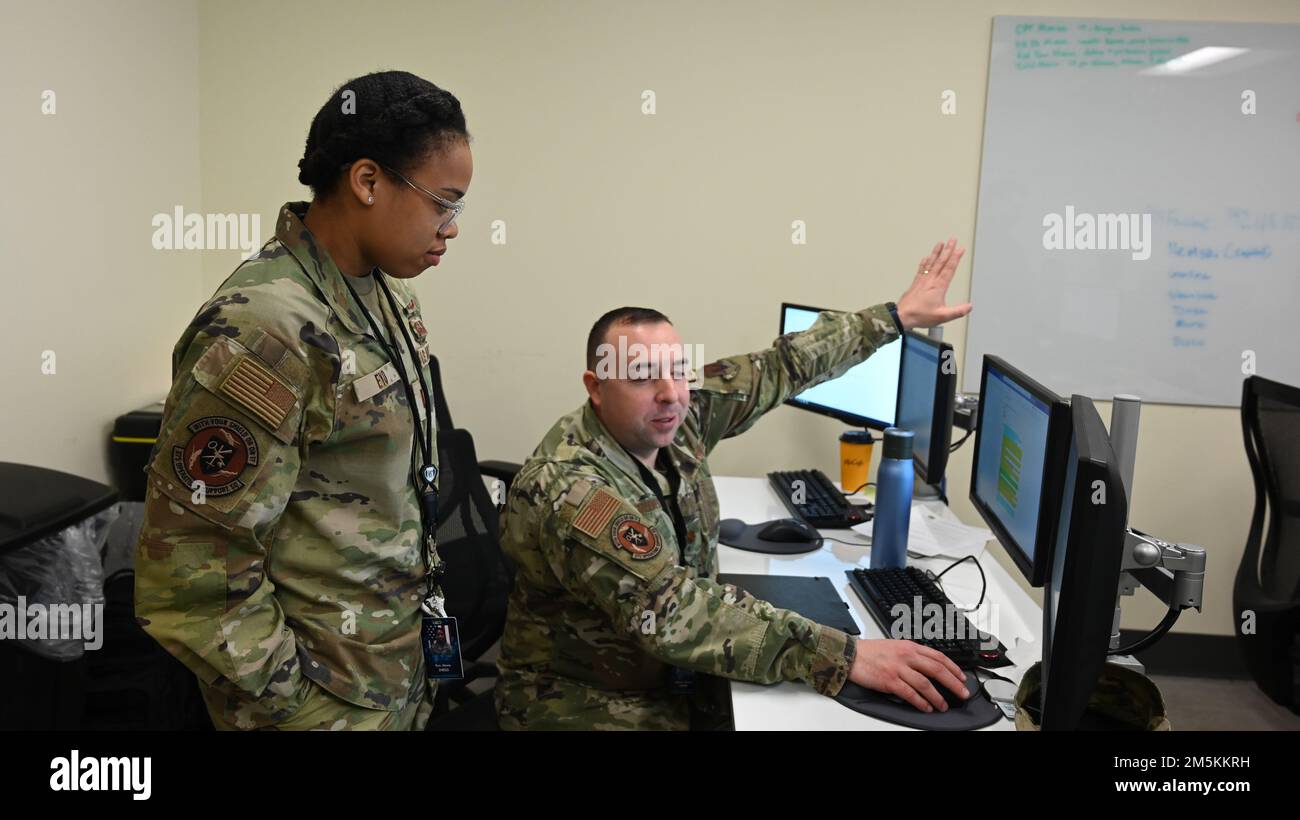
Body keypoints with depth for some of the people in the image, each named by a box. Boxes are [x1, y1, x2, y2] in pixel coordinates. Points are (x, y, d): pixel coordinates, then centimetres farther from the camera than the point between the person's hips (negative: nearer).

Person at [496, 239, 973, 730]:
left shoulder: (677, 417, -7)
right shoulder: (570, 491, -28)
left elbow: (781, 370, 3)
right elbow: (669, 612, -37)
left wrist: (896, 316, 7)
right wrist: (842, 655, -41)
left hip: (683, 673, 7)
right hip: (587, 699, -7)